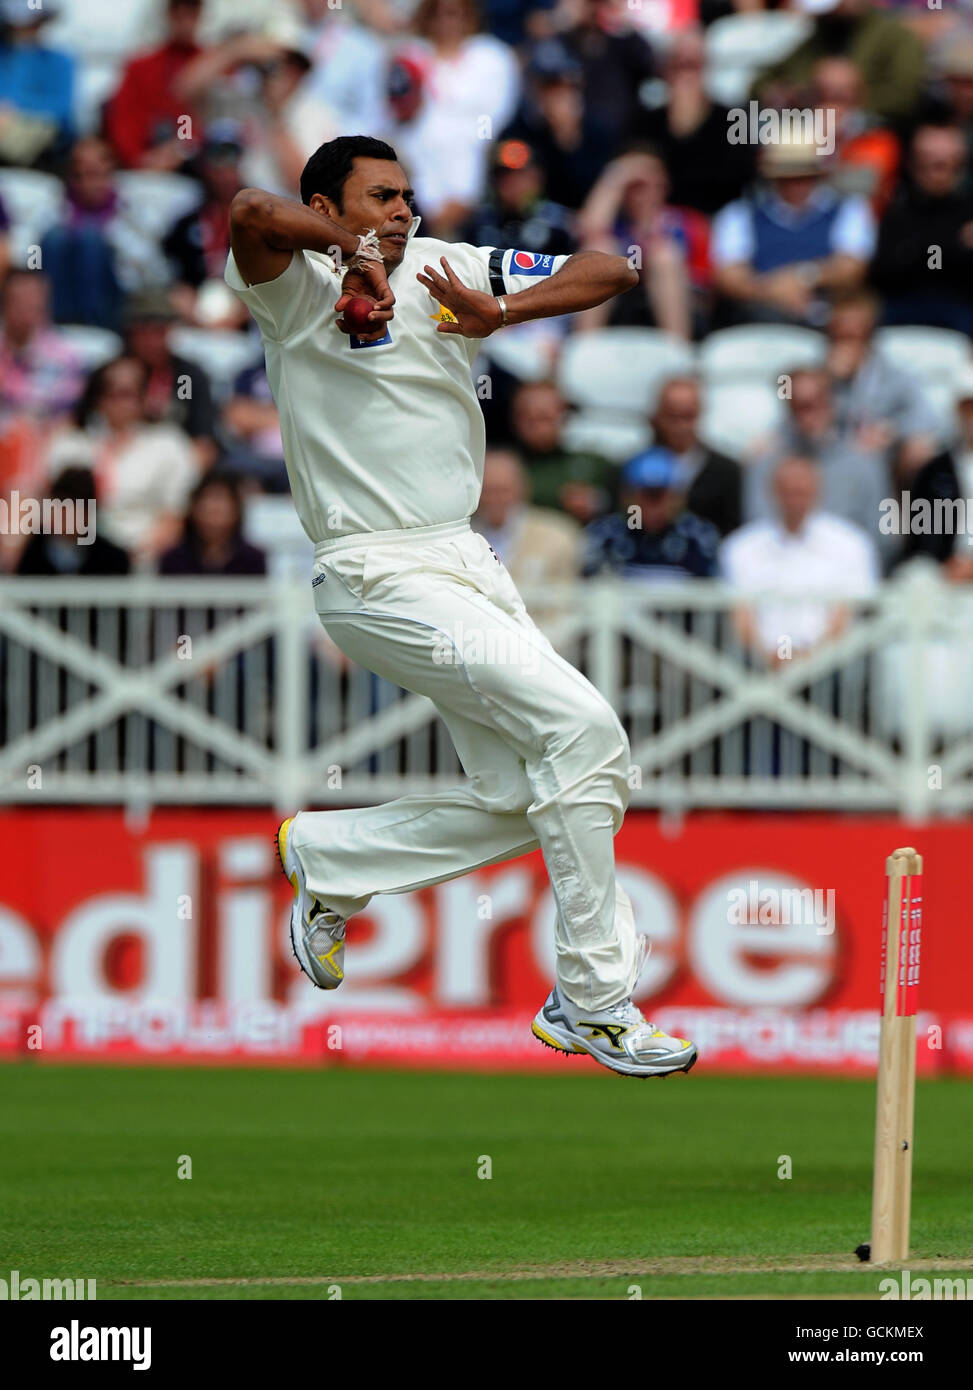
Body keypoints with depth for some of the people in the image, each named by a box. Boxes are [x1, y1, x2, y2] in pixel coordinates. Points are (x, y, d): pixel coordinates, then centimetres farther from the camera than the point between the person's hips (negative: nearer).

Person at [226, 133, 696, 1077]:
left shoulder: (448, 273, 10)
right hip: (379, 579, -8)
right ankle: (595, 1000, -11)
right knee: (583, 728, -17)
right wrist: (356, 250, -18)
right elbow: (252, 214, -30)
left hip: (469, 567, 8)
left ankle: (327, 860, 28)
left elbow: (611, 271, 5)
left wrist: (500, 312, -9)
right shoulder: (297, 289, -7)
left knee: (518, 801, 9)